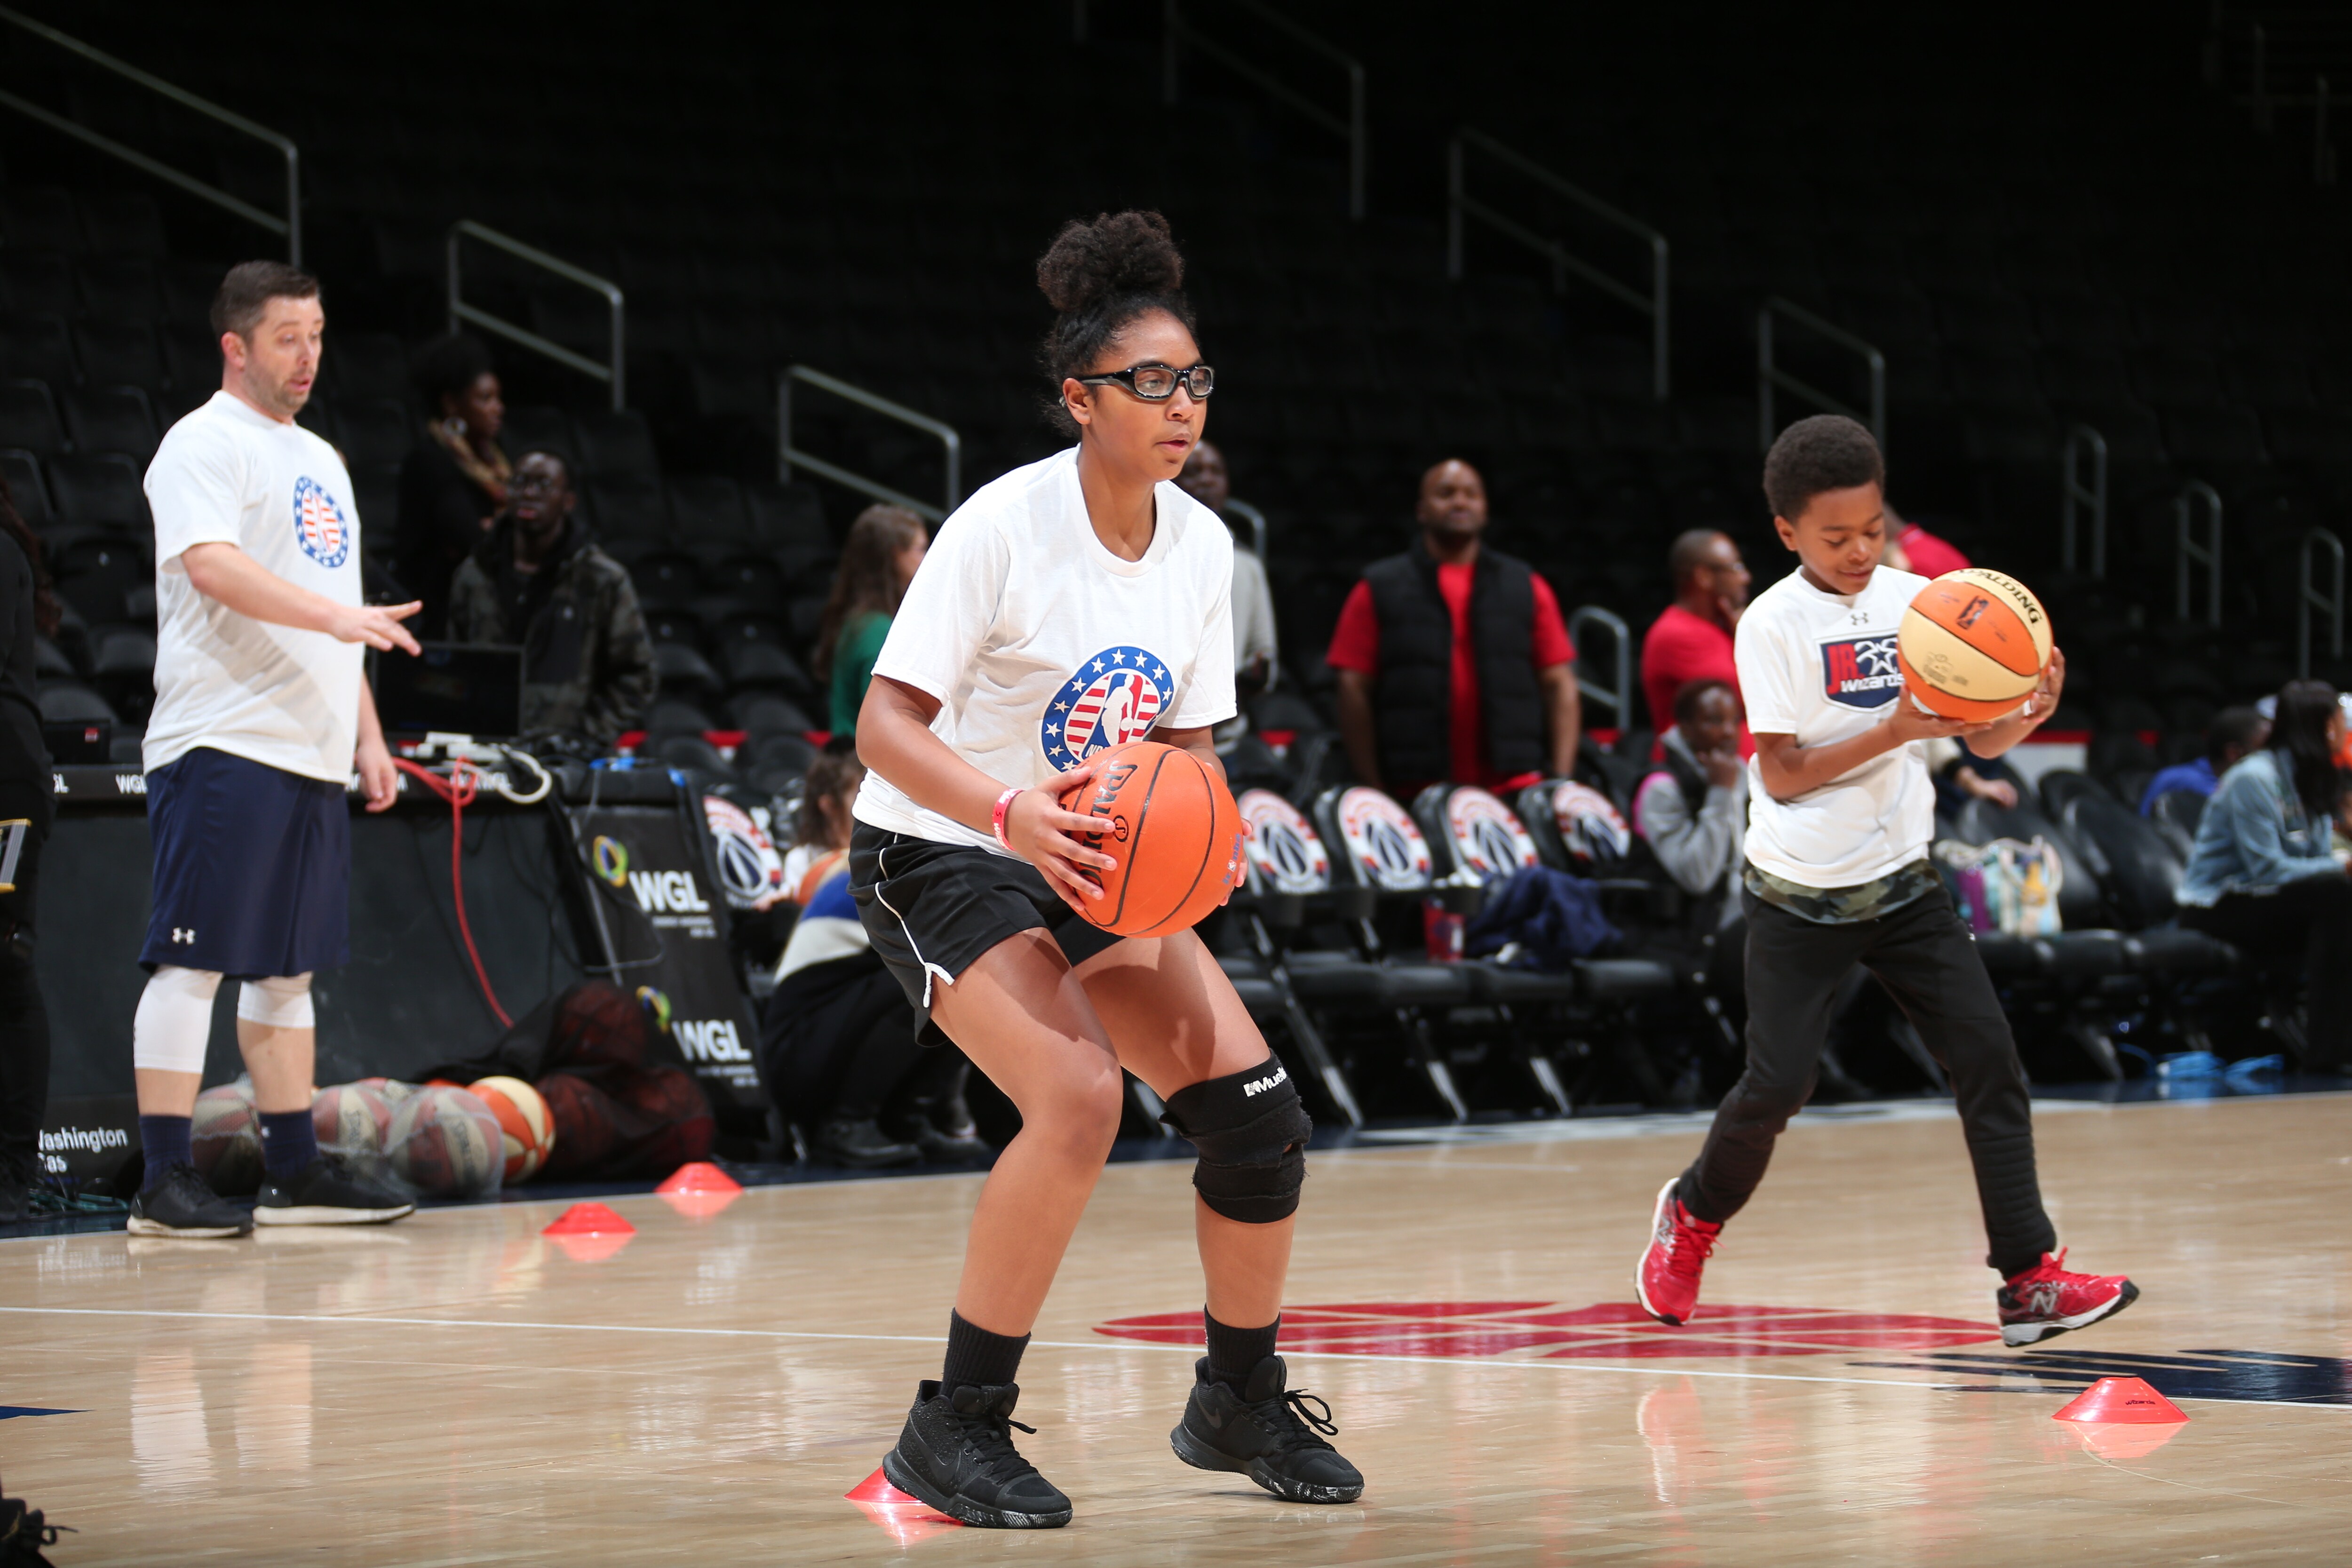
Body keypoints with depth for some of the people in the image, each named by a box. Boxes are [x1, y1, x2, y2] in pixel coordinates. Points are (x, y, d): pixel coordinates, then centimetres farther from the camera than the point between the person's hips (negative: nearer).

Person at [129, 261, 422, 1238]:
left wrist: (367, 735, 19)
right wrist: (332, 614, -30)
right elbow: (212, 566, -21)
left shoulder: (319, 460, 23)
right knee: (195, 961, -9)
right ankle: (165, 1183, -10)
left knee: (288, 967, 12)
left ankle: (296, 1173, 16)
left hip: (311, 755, 9)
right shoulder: (204, 445, -5)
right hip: (224, 747, -9)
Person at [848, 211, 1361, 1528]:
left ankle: (1242, 1403, 20)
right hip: (940, 859, -7)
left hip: (1100, 871, 7)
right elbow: (887, 721, -24)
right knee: (1078, 1096, -28)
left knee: (1256, 1111, -2)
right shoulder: (1004, 525, -21)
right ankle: (957, 1429, -16)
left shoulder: (1200, 543, -2)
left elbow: (1187, 741, 9)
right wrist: (1011, 811, -41)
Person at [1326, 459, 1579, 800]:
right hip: (1416, 794, -1)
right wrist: (1373, 792, -4)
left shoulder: (1526, 588, 15)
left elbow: (1559, 684, 11)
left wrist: (1561, 782, 0)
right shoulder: (1380, 590, 9)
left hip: (1514, 789, 1)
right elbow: (1355, 690, 4)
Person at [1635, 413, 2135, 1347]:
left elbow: (1985, 742, 0)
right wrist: (1893, 733, -27)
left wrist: (2034, 708, -22)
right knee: (1778, 1083, -3)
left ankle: (2029, 1280, -8)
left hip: (1903, 885, 4)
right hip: (1801, 900, -4)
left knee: (1987, 1057, -7)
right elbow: (1783, 774, -15)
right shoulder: (1774, 626, -12)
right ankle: (1694, 1215, 28)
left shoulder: (1919, 602, 0)